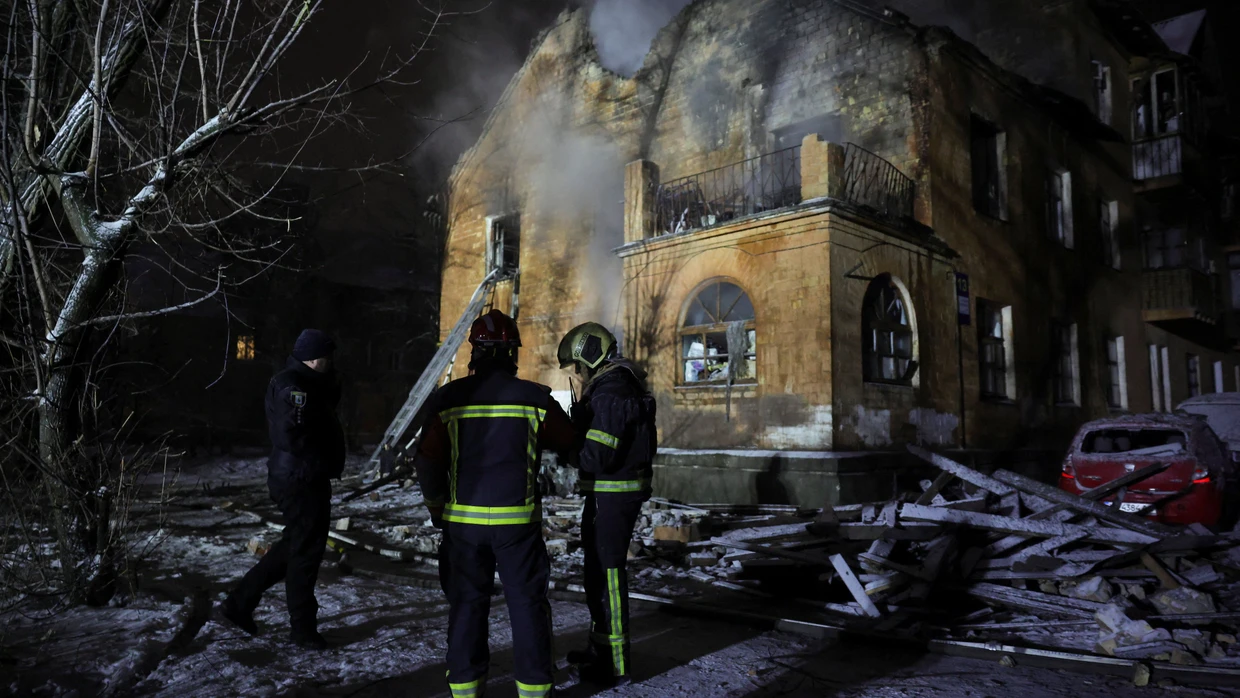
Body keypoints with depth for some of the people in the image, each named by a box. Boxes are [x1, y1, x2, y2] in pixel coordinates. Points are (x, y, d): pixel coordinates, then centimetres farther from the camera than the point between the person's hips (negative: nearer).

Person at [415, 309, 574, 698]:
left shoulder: (448, 399, -4)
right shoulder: (534, 398, -7)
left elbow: (428, 462, -1)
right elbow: (569, 443, 6)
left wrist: (436, 507, 15)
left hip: (464, 520, 1)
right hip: (518, 520, -1)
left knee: (467, 603, 13)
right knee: (527, 602, 10)